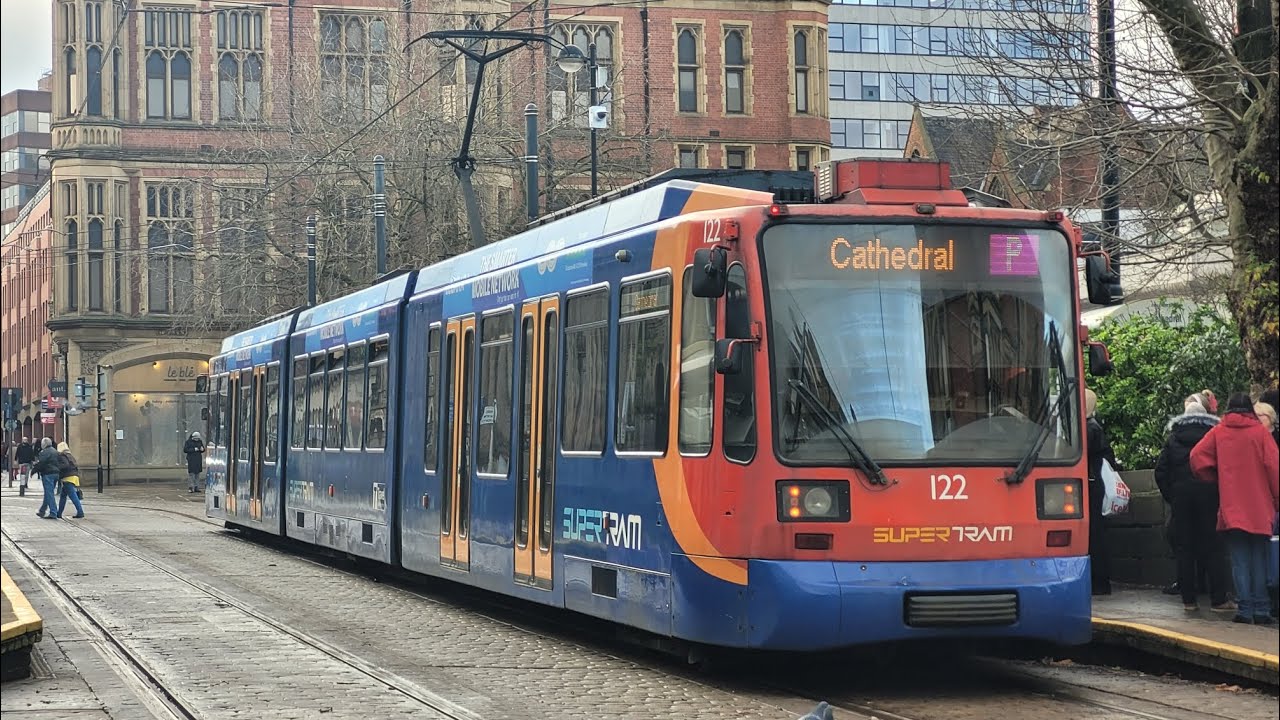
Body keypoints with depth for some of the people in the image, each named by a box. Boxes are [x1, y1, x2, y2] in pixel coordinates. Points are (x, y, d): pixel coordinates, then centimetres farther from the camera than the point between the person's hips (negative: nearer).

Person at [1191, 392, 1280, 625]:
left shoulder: (1218, 433, 3)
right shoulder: (1260, 432, -1)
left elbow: (1197, 457, -6)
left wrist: (1214, 479, 10)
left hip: (1231, 509, 0)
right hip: (1259, 509, 0)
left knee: (1240, 561, 3)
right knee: (1259, 560, 7)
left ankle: (1245, 609, -3)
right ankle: (1261, 610, 5)